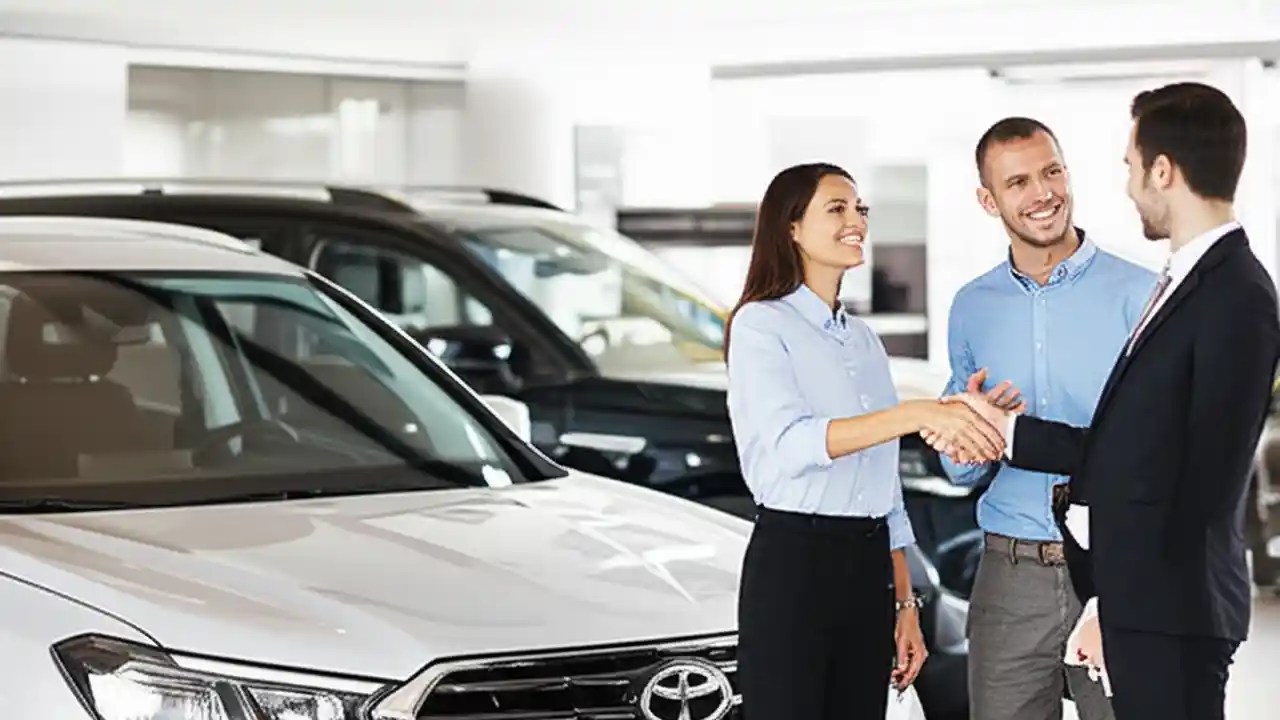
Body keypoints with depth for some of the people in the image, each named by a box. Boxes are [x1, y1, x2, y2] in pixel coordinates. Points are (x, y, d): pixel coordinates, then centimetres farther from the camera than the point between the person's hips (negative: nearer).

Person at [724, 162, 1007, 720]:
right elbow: (789, 443, -23)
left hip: (869, 567, 7)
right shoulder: (761, 324, -5)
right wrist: (917, 415, -33)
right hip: (793, 563, -7)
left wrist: (904, 602, 15)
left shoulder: (863, 339, 17)